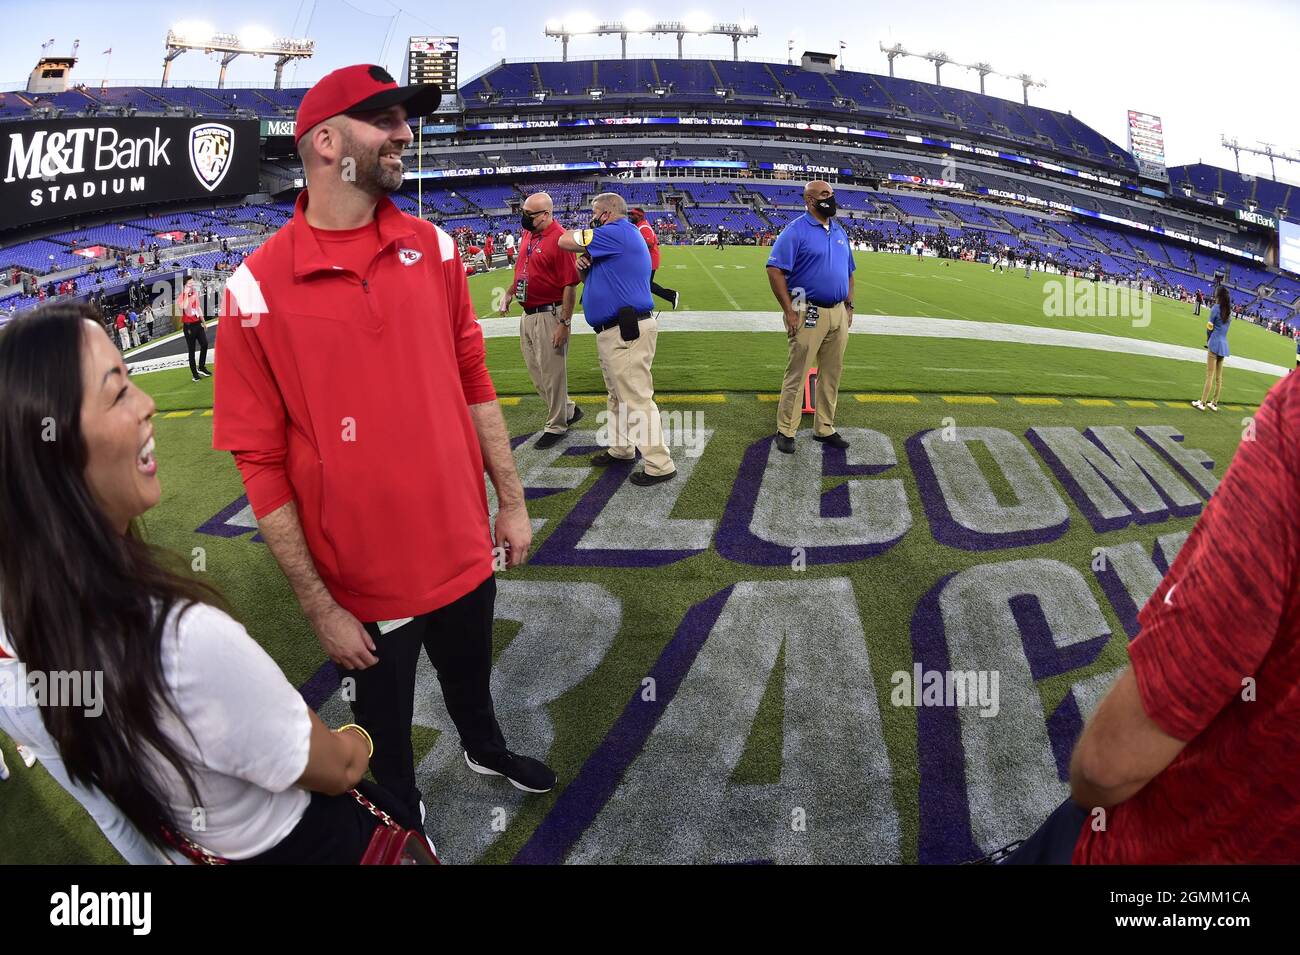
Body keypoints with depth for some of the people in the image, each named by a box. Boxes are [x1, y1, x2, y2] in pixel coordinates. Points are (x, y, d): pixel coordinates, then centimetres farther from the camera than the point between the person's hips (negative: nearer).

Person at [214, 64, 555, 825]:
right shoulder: (258, 290, -16)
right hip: (365, 584, -4)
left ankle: (487, 751, 61)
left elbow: (474, 382, 5)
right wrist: (319, 606, -10)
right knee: (385, 723, 21)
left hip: (465, 554, 4)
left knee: (473, 678, 28)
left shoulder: (433, 248, -2)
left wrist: (512, 502, 6)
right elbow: (262, 464, -13)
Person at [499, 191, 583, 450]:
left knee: (552, 372, 3)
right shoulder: (527, 235, 8)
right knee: (536, 372, 17)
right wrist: (509, 294, 21)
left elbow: (570, 285, -19)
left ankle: (556, 426, 17)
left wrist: (565, 324, -21)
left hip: (549, 316, -9)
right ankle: (568, 410, 33)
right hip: (527, 314, 9)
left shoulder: (559, 239, -18)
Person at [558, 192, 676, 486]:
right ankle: (620, 449, 36)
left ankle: (660, 465, -3)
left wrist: (588, 231, 7)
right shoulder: (620, 237, 19)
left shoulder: (617, 232, -14)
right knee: (618, 396, 22)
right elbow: (591, 278, 24)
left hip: (626, 332, -11)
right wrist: (584, 267, 1)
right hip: (613, 331, 11)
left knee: (637, 400, -8)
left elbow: (565, 241, -13)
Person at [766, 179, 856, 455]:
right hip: (809, 313, -7)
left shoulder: (840, 232, 15)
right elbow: (775, 270, -15)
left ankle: (824, 428, 21)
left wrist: (849, 306, 14)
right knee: (797, 374, -3)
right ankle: (786, 431, 6)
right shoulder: (796, 231, -9)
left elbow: (848, 272, 23)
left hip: (838, 313, 7)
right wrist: (790, 311, -17)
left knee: (832, 375, 11)